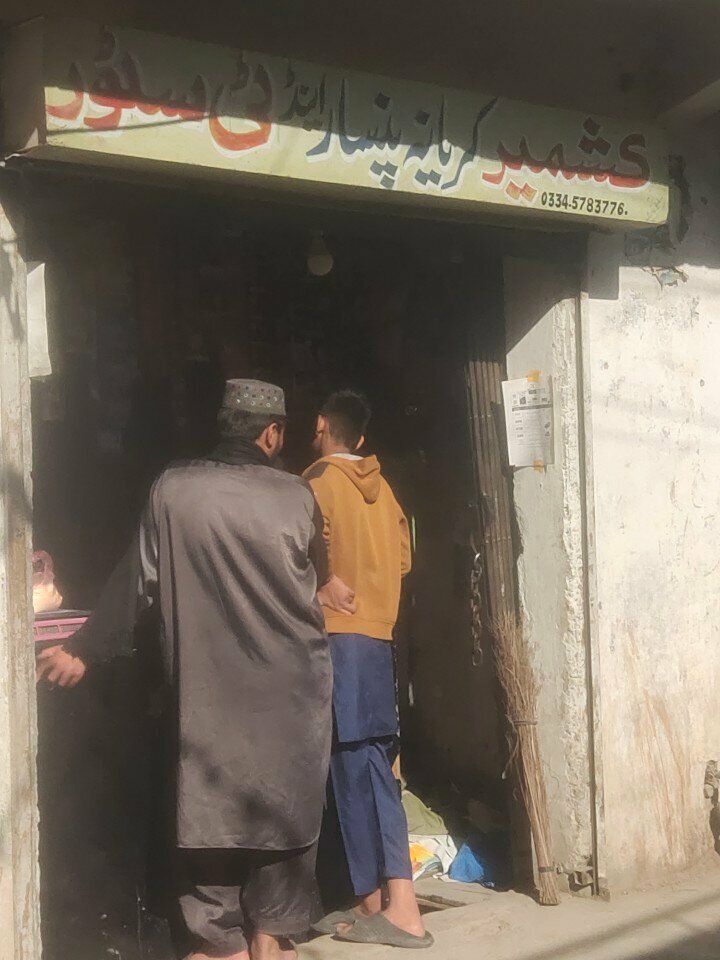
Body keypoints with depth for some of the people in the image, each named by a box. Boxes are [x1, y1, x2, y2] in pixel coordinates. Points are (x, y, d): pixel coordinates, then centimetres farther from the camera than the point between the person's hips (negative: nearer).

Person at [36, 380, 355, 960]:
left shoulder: (173, 488, -5)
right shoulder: (296, 495, -2)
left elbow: (136, 580, -1)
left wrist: (84, 651, 10)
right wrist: (327, 587, 40)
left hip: (208, 683, 0)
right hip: (291, 683, 0)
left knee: (210, 801, 9)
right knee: (284, 799, 11)